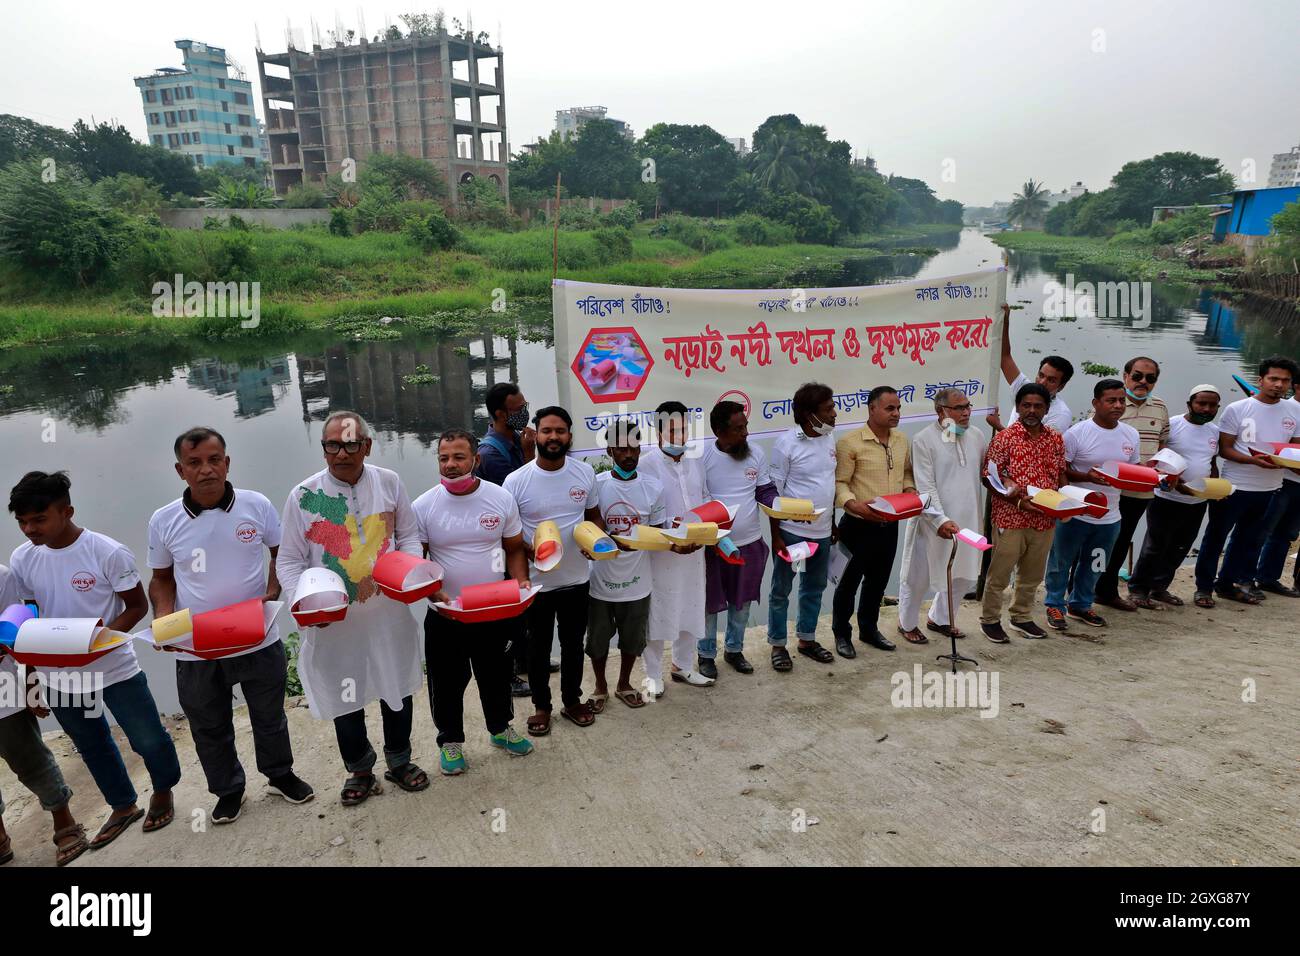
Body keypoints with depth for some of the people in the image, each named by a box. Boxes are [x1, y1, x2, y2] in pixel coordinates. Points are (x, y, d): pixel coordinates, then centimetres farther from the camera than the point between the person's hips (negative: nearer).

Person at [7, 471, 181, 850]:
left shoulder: (108, 553, -19)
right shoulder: (21, 559, -5)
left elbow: (137, 606, -11)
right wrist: (31, 668, 2)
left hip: (114, 669, -4)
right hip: (58, 677, 4)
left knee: (149, 741, 5)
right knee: (93, 747, 20)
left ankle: (163, 791, 35)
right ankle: (123, 807, 40)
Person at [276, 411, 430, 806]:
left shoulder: (389, 483, -3)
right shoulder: (303, 496, -9)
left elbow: (409, 534, 8)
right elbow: (289, 560, -3)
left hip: (388, 611, 2)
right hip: (333, 620, -1)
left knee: (397, 687, 17)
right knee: (344, 698, 13)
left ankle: (399, 761, 41)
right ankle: (359, 770, 38)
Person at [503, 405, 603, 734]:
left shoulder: (585, 473, -4)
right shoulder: (516, 481, -13)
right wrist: (530, 552, -23)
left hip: (577, 578, 3)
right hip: (537, 581, -3)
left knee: (573, 644, 19)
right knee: (539, 647, 14)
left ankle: (572, 701, 38)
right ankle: (541, 706, 34)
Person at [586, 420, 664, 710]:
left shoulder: (653, 487, -4)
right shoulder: (595, 485, -11)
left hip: (637, 580, 2)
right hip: (601, 579, -2)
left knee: (632, 638, 18)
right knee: (598, 638, 15)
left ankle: (624, 684, 42)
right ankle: (600, 687, 39)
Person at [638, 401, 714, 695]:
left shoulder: (695, 460, 6)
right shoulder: (646, 465, -13)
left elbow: (705, 500, 10)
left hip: (694, 549, 6)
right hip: (660, 552, -6)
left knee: (691, 610, 17)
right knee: (658, 613, 6)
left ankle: (682, 666, 36)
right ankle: (653, 674, 23)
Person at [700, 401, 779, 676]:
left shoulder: (756, 454, -3)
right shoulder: (702, 456, -16)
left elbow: (766, 492, 5)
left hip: (750, 542, 4)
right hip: (712, 544, -4)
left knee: (742, 601, 18)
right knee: (710, 602, 10)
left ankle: (734, 649, 38)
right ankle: (707, 654, 30)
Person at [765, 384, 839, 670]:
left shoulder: (829, 438, 4)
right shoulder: (786, 443, -16)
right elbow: (773, 493, -13)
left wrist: (833, 523, 15)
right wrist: (776, 536, -13)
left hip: (821, 531, 7)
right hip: (792, 531, -6)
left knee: (815, 588, 17)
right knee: (781, 590, 7)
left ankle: (807, 639, 33)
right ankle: (778, 645, 21)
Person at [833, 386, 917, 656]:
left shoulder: (902, 441, 6)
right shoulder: (850, 442, -15)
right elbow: (839, 482, -15)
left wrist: (910, 490, -1)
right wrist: (853, 504, -30)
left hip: (890, 525, 6)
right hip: (859, 525, -6)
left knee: (878, 580, 18)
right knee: (850, 580, 7)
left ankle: (869, 629, 35)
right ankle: (841, 634, 23)